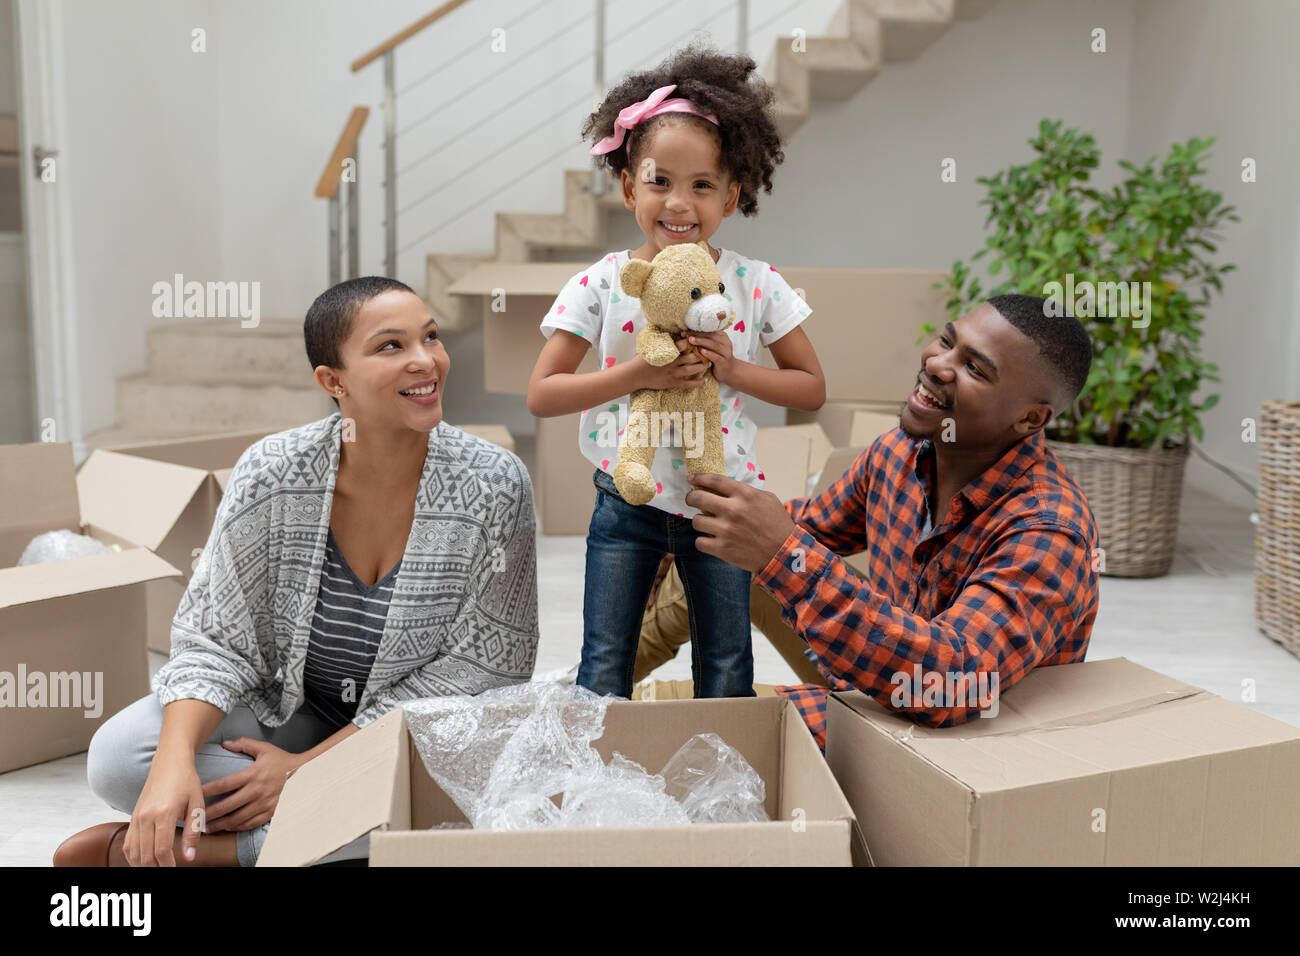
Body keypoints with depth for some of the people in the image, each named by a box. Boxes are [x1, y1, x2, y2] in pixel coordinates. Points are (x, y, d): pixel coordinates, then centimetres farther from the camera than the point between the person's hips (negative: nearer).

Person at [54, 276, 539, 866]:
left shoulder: (493, 486, -20)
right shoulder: (272, 474, -14)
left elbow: (480, 668, -16)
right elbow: (217, 638, -9)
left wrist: (308, 766, -18)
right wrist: (175, 763, -30)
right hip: (285, 702, 1)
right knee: (118, 756, -20)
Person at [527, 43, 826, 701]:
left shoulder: (755, 284, -5)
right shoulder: (601, 284, -7)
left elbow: (812, 388, 0)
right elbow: (541, 395, -9)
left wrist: (732, 370, -17)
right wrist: (638, 373, -21)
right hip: (626, 500, 0)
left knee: (726, 672, 14)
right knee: (603, 673, 9)